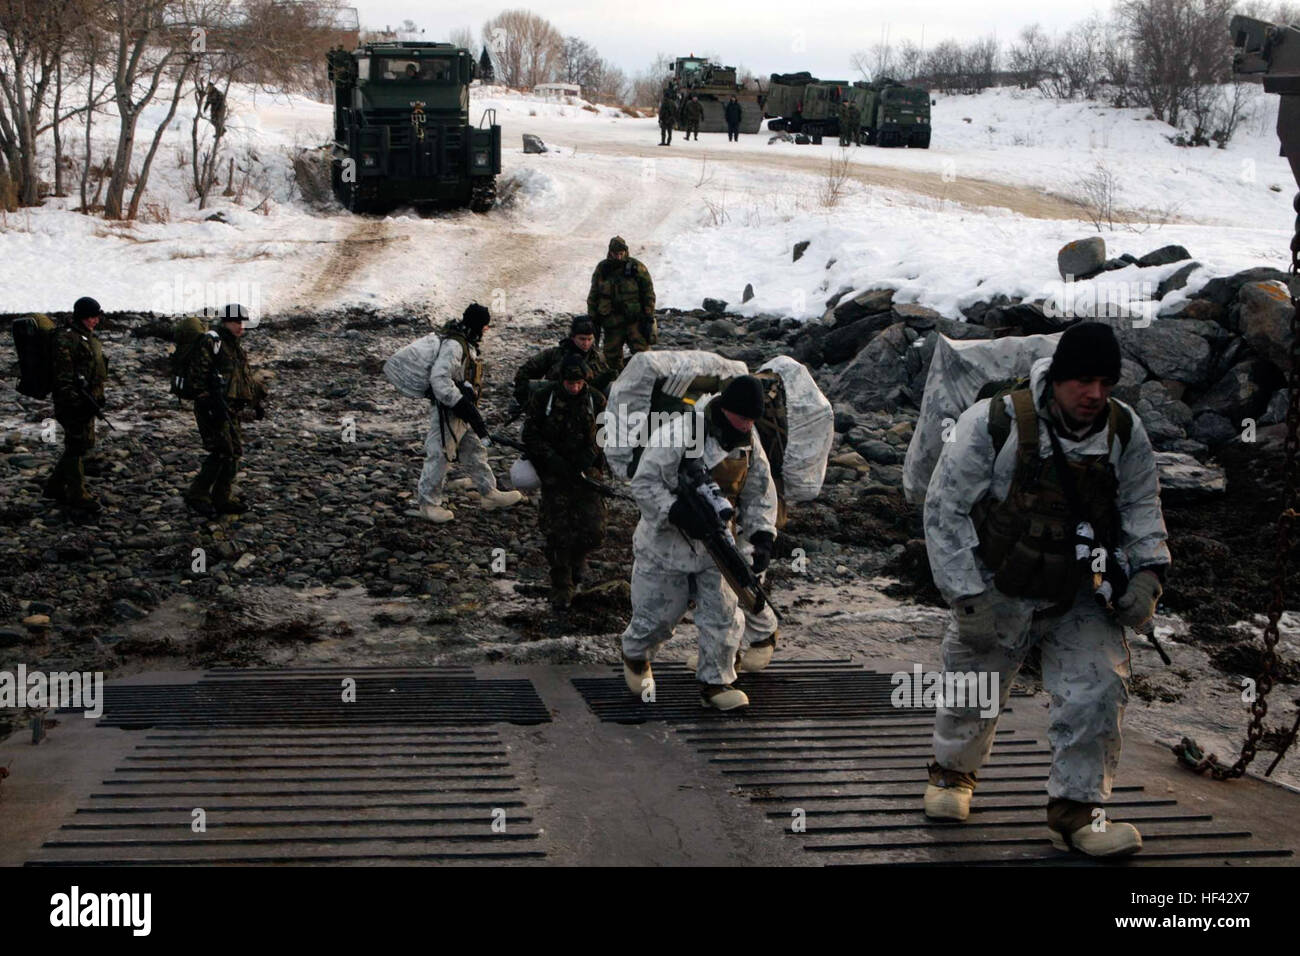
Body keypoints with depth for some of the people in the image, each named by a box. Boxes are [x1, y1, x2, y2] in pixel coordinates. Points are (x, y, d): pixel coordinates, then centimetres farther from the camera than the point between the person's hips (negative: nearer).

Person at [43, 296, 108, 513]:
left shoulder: (88, 337, 16)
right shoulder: (66, 339, -16)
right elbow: (63, 377, -20)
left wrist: (97, 398, 23)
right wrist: (76, 402, -24)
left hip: (87, 399, 10)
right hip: (74, 402, -10)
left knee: (78, 444, 15)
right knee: (78, 444, -6)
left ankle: (54, 487, 25)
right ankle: (76, 495, 1)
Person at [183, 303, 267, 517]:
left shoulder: (235, 347, 20)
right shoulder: (210, 341, -9)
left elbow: (247, 377, 30)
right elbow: (199, 374, -17)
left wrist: (256, 402, 27)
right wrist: (215, 403, -23)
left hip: (229, 410, 9)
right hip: (214, 408, -9)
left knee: (234, 453, 8)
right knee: (223, 452, -14)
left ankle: (223, 499, 16)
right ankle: (196, 494, -6)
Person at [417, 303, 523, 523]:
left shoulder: (467, 344, 11)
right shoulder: (453, 345, -21)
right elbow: (439, 379, -29)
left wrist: (471, 409, 24)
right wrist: (463, 406, -29)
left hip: (463, 411, 10)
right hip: (449, 413, -10)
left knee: (475, 451, 17)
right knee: (440, 456, 1)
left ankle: (490, 494, 27)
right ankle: (428, 503, 12)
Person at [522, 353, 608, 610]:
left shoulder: (596, 400, -2)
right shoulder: (544, 398, -7)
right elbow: (530, 435, -3)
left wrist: (591, 462, -9)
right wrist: (552, 460, -14)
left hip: (585, 473, 1)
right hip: (554, 474, -1)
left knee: (593, 531, -6)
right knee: (557, 533, -4)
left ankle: (578, 556, 30)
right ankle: (561, 588, 12)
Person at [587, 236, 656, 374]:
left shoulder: (637, 268, -2)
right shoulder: (602, 269, 6)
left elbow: (649, 294, -1)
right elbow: (593, 297, 12)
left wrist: (649, 318, -6)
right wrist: (593, 320, 9)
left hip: (635, 320, -3)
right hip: (611, 320, 3)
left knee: (641, 352, -10)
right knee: (612, 356, 6)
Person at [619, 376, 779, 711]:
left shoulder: (749, 443, -1)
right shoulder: (678, 434, -22)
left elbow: (759, 494, 7)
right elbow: (644, 483, -21)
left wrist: (762, 536, -8)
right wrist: (679, 513, -32)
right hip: (666, 544, -4)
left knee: (723, 615, 0)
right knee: (656, 614, 9)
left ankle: (714, 683, 16)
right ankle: (635, 656, 41)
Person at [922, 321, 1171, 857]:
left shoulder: (1125, 432, -6)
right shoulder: (994, 424, -19)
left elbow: (1141, 507, 8)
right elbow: (946, 510, -14)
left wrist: (1148, 571, -8)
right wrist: (967, 595, -17)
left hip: (1081, 599, 2)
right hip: (997, 595, -2)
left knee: (1097, 693, -11)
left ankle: (1075, 808, 4)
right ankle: (953, 770, 45)